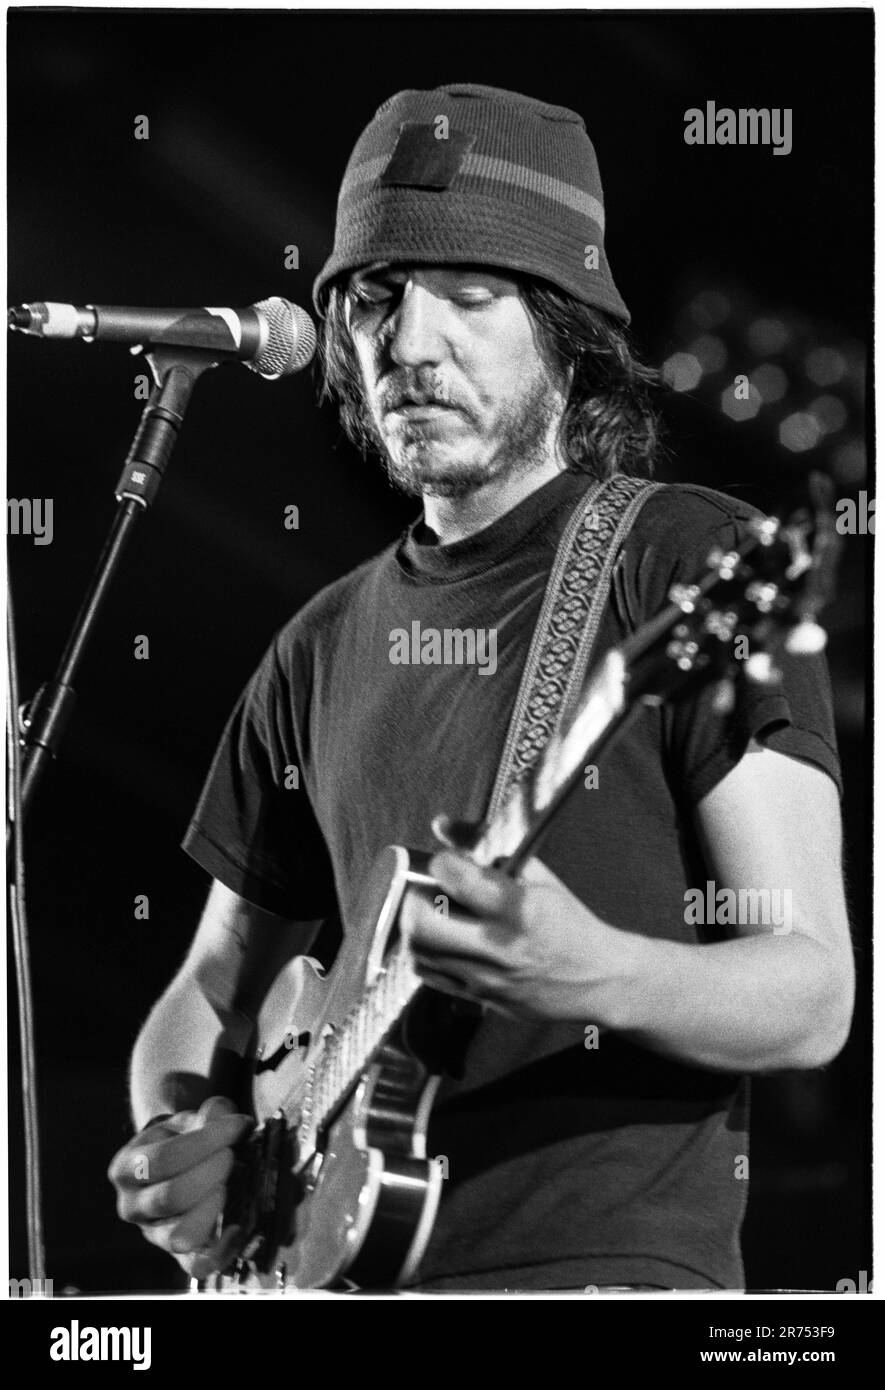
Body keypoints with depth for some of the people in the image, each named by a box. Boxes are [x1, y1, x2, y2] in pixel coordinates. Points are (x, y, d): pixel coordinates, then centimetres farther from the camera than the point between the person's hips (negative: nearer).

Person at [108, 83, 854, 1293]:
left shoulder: (693, 567, -1)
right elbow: (216, 987, 22)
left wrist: (595, 979, -25)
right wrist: (180, 1138, 1)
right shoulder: (325, 648, 15)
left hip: (610, 1253, -5)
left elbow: (812, 997, -6)